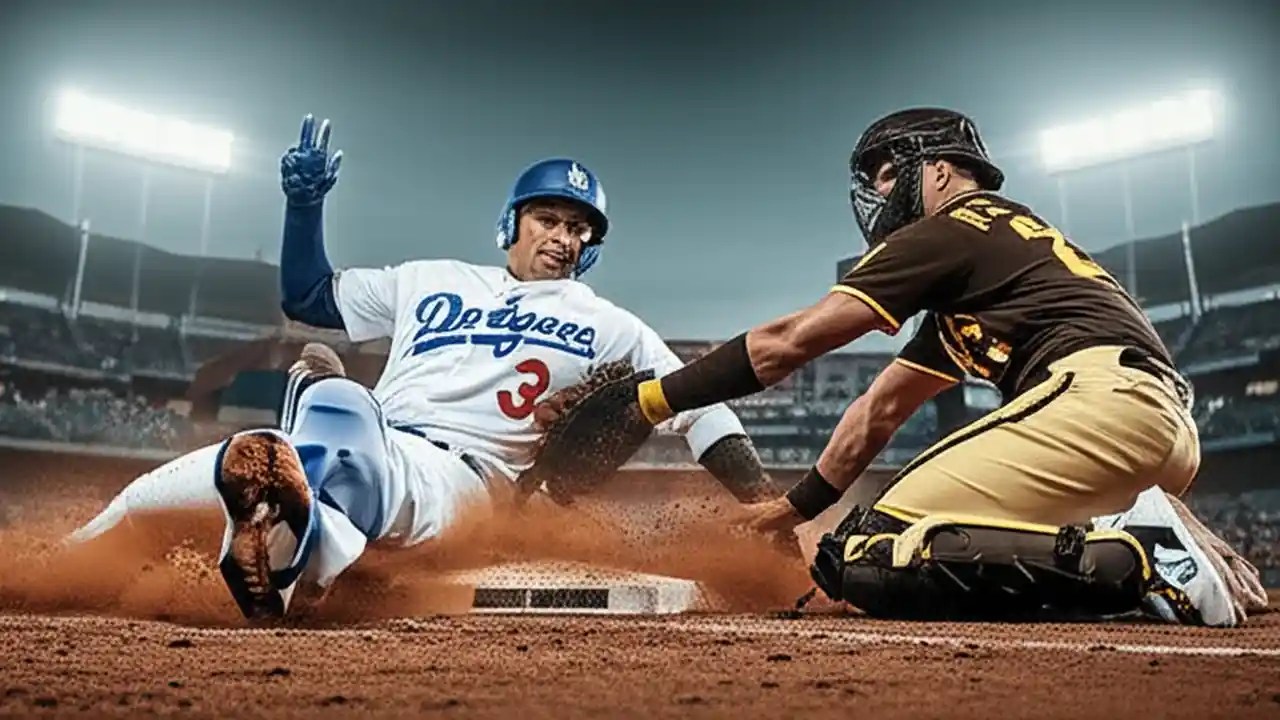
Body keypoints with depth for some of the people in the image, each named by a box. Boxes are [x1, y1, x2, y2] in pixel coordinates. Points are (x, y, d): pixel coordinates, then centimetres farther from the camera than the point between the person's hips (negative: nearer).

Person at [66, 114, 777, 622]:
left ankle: (294, 540, -62)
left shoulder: (608, 328, 13)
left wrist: (767, 510, -4)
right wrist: (304, 204, 12)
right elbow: (305, 297, 27)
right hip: (355, 452, 4)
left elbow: (695, 405, 7)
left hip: (458, 476, -4)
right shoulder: (431, 281, 22)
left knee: (335, 402, -36)